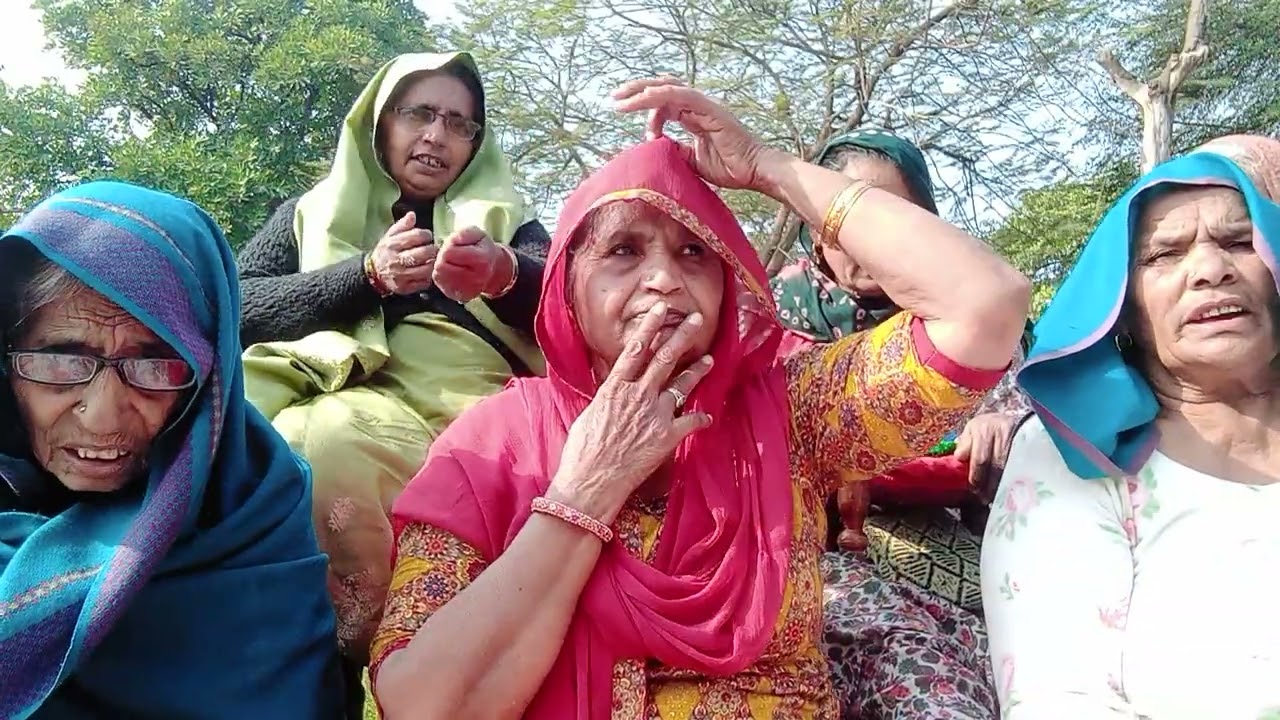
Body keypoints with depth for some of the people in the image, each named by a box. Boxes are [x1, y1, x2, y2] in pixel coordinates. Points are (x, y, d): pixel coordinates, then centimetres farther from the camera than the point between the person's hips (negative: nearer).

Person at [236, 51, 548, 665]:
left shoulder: (507, 226, 24)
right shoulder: (313, 213, 25)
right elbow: (234, 307, 8)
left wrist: (505, 274, -22)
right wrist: (367, 275, -4)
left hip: (459, 402, 0)